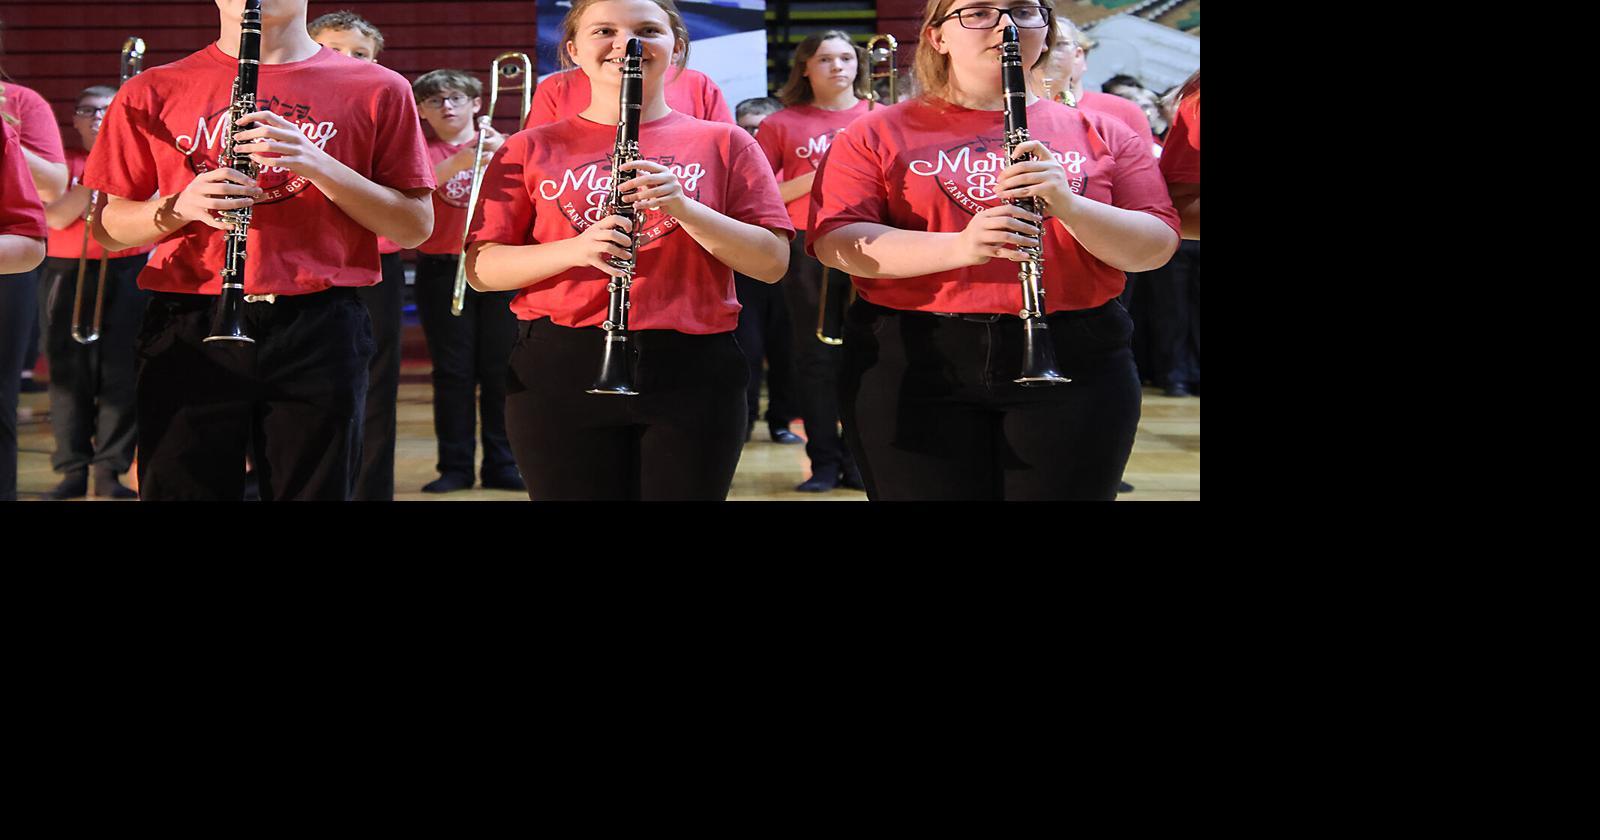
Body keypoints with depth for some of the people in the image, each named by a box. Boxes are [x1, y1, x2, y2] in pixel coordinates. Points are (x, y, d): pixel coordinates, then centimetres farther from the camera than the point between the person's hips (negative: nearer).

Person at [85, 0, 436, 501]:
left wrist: (318, 164, -12)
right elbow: (107, 228, 12)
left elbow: (416, 228, 2)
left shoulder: (378, 90, 5)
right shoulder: (153, 93, 9)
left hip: (319, 329, -1)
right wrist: (177, 208, -10)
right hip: (188, 329, 1)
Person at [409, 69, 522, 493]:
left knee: (500, 370, 3)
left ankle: (503, 465, 9)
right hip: (443, 269, -1)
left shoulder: (500, 145, 10)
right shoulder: (421, 150, 6)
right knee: (453, 372, 1)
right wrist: (460, 160, -29)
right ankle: (455, 467, 6)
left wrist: (500, 153, -18)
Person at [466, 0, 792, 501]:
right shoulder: (531, 150, 8)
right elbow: (481, 270, 4)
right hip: (560, 372, 0)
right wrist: (575, 250, -14)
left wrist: (685, 208, -15)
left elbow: (772, 263, 1)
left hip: (692, 372, 0)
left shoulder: (722, 144, 7)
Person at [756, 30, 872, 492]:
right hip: (809, 248, -1)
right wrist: (809, 181, -11)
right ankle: (824, 462, 9)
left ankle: (860, 458, 10)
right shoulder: (782, 124, 5)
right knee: (818, 357, 3)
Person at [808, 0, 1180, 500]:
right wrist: (957, 247, -23)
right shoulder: (878, 135, 5)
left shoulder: (1100, 133, 9)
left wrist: (1070, 207, -18)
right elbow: (836, 242, -7)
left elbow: (1157, 247, 2)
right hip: (912, 368, -1)